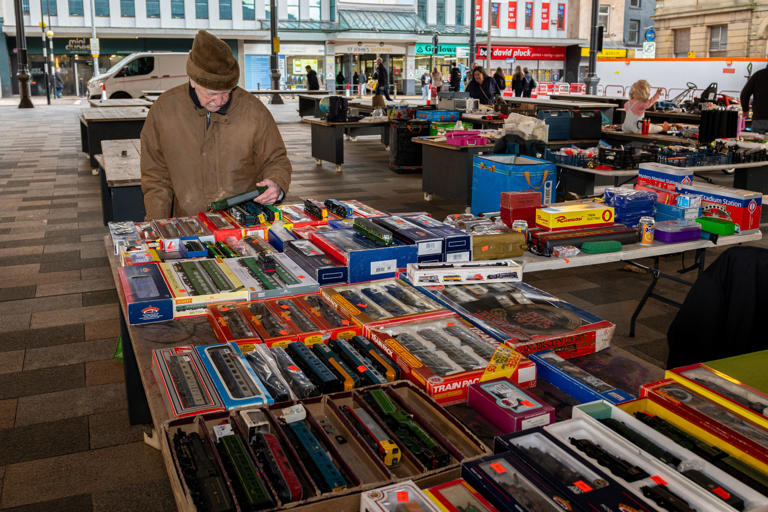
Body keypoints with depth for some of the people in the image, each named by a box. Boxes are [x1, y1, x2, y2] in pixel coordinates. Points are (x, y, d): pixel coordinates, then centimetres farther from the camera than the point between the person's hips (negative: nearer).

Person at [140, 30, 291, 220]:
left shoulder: (254, 111, -3)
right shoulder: (163, 109, 1)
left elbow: (276, 161, 11)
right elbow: (155, 174, 9)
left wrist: (276, 185, -12)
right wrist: (158, 227, 0)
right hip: (188, 226, 1)